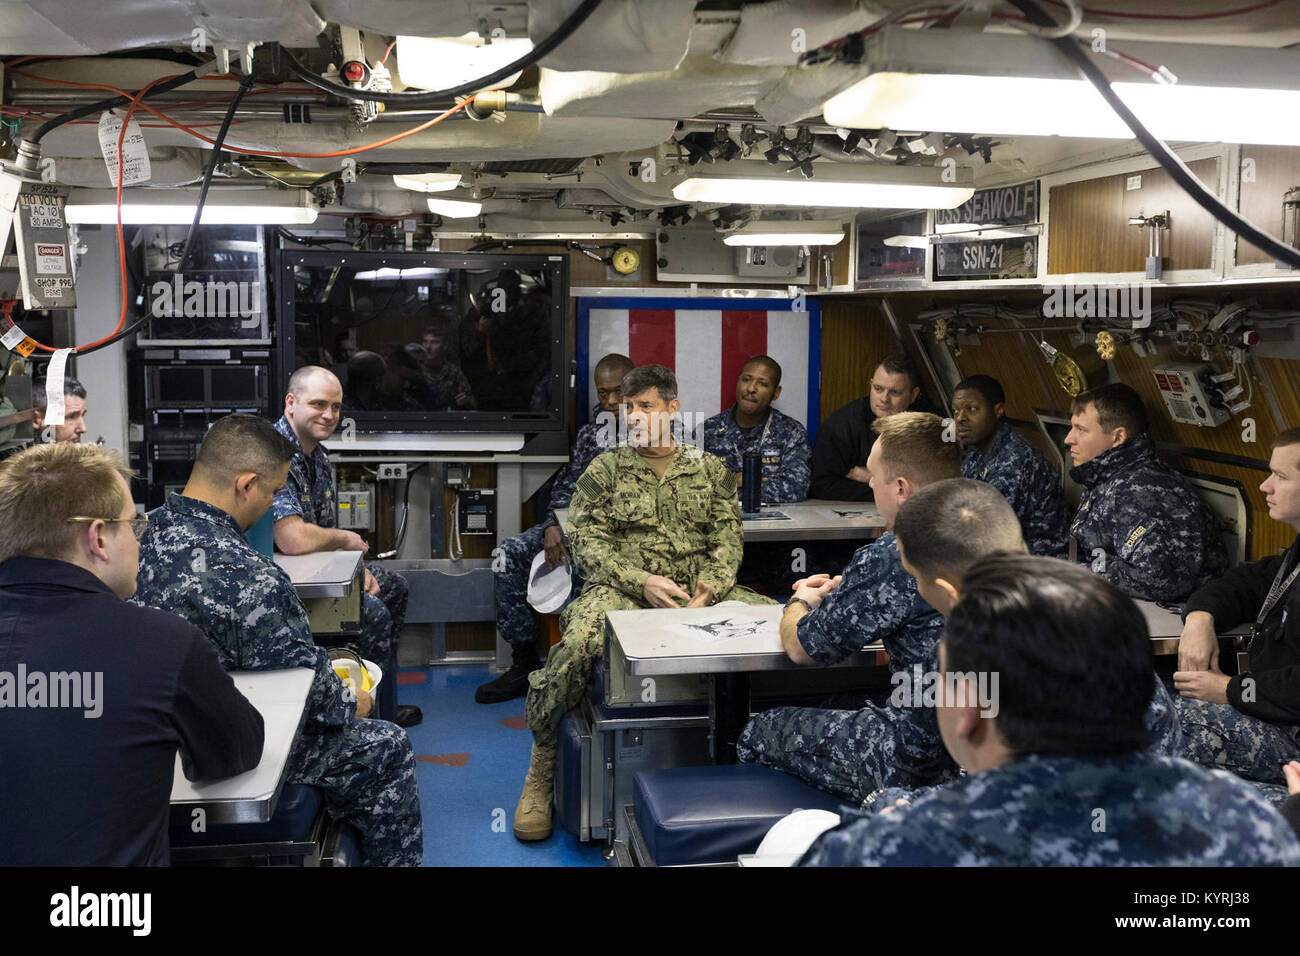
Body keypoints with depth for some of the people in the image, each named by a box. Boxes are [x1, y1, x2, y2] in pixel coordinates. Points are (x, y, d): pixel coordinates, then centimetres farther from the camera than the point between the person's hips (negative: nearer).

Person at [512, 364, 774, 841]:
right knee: (577, 644, -36)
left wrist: (710, 584, -10)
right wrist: (642, 582, -14)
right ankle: (541, 770, -16)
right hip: (622, 588, -2)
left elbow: (727, 535, 11)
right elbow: (586, 542, 1)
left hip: (698, 591, 3)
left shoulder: (709, 469, 16)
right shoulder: (606, 469, 9)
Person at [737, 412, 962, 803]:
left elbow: (801, 647, -8)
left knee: (756, 736, 14)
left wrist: (800, 602, 14)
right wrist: (844, 592, 18)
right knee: (835, 710, 31)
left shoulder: (889, 559, -23)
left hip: (920, 768, -8)